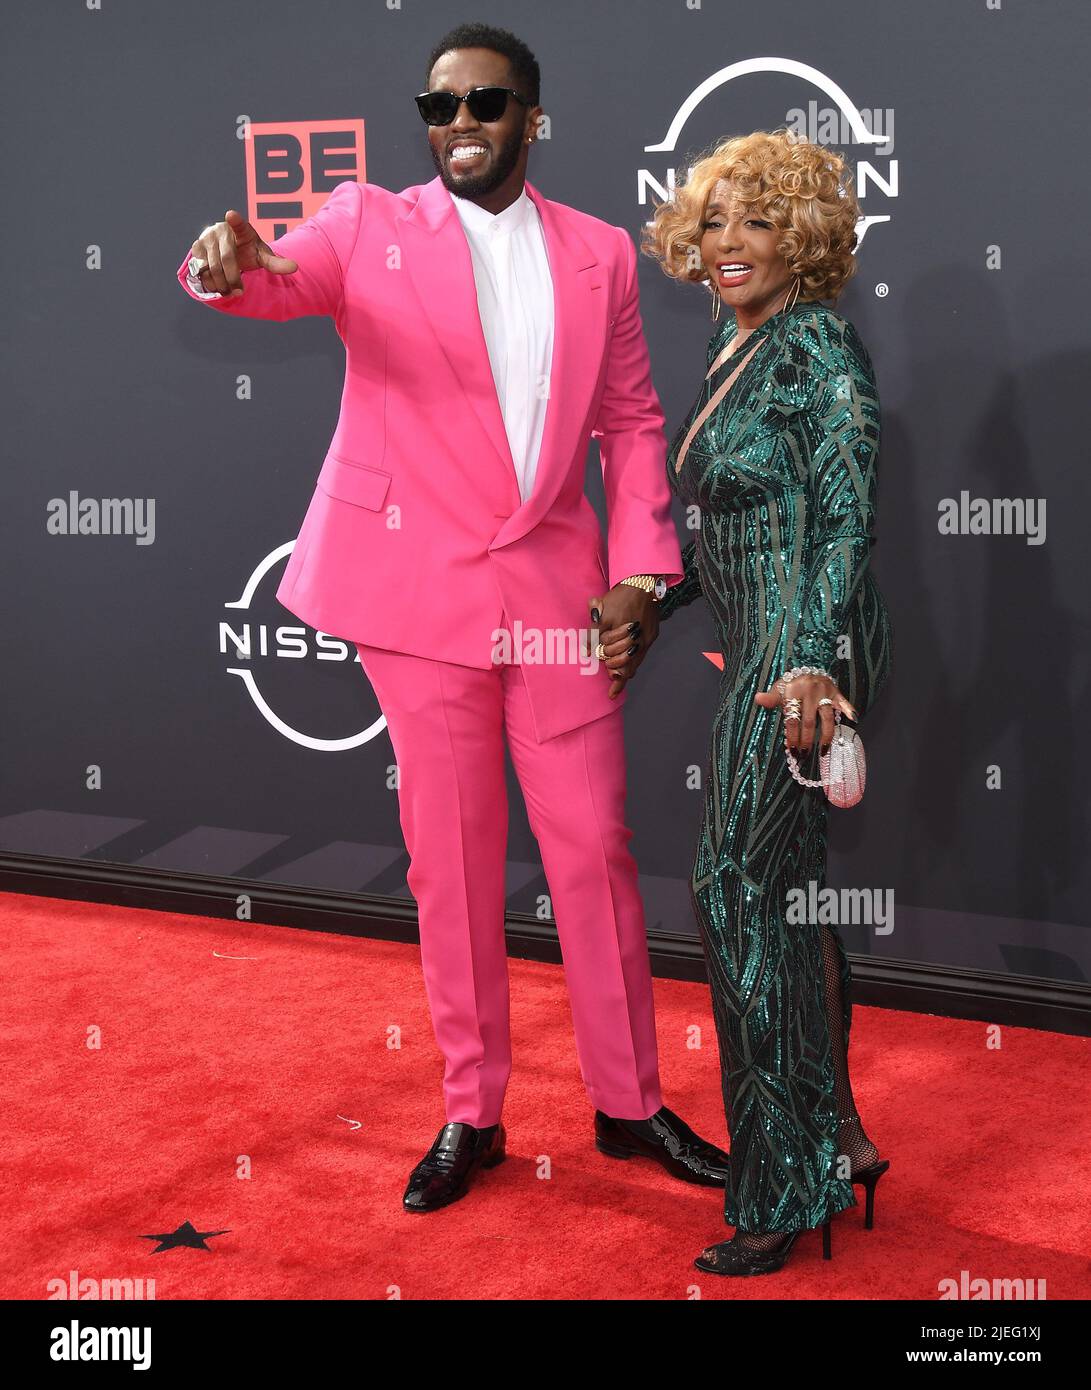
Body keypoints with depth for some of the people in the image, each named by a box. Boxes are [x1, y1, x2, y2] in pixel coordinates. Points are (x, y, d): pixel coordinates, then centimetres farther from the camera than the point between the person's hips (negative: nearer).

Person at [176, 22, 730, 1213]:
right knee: (449, 860, 6)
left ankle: (629, 1104, 21)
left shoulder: (598, 254, 10)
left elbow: (631, 424, 10)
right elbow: (282, 280, -14)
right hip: (422, 593, -1)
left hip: (559, 591, 2)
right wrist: (228, 264, -38)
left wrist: (639, 573, -2)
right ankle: (471, 1115, 21)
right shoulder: (369, 223, 4)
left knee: (594, 848, 5)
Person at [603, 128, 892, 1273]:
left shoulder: (817, 345, -11)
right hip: (765, 651, 9)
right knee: (783, 889, 14)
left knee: (738, 883, -8)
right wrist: (652, 607, 19)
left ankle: (786, 1189, 1)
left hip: (804, 648, -9)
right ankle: (836, 1137, 27)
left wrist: (811, 658, -29)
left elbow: (847, 510, -20)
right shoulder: (734, 345, 16)